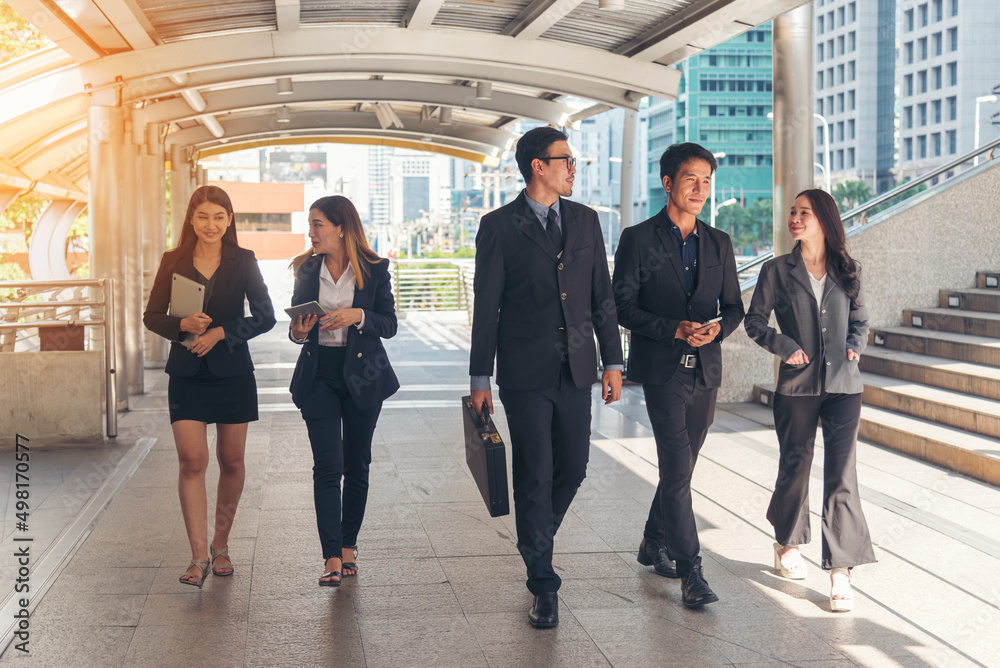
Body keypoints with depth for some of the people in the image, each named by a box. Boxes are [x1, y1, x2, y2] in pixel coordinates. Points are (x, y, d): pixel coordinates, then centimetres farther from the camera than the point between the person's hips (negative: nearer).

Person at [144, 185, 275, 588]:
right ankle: (199, 556, -10)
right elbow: (152, 317, 5)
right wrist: (184, 325, -15)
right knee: (192, 460, -11)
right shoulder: (173, 262, 4)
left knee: (231, 461, 7)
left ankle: (220, 545, 24)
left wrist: (220, 333, -13)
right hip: (187, 374, 0)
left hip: (233, 373, 0)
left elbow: (265, 317, -2)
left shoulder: (243, 262, 1)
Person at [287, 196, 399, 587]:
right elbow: (296, 324, 12)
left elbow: (389, 325, -3)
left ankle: (348, 546, 22)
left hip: (361, 376, -1)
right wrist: (300, 331, -11)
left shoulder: (374, 270, -2)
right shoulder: (307, 269, 6)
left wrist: (358, 315, -20)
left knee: (356, 464, 8)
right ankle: (332, 557, -9)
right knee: (327, 465, -8)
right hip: (319, 375, 1)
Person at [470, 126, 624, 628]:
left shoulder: (585, 220, 10)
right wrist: (480, 378, -3)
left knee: (572, 470, 9)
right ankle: (543, 584, 9)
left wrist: (613, 361, 8)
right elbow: (486, 306, -2)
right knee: (534, 477, -1)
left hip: (576, 369, 4)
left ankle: (535, 542, 36)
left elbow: (602, 297, 12)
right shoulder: (499, 226, -2)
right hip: (525, 373, -4)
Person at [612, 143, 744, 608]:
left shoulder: (719, 243, 12)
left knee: (681, 466, 13)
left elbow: (734, 306, 13)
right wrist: (675, 328, -19)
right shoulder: (638, 239, -2)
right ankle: (690, 570, -11)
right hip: (661, 369, -5)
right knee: (677, 465, -12)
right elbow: (623, 307, -6)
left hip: (705, 370, 5)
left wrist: (718, 327, -10)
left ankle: (654, 544, 31)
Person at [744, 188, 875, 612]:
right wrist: (784, 346, -9)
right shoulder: (777, 271, 3)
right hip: (797, 385, 0)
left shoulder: (847, 272, 8)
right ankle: (787, 543, 36)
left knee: (841, 474, -7)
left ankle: (840, 572, -6)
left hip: (843, 385, 1)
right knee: (795, 466, 11)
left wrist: (856, 346, 0)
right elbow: (754, 321, 5)